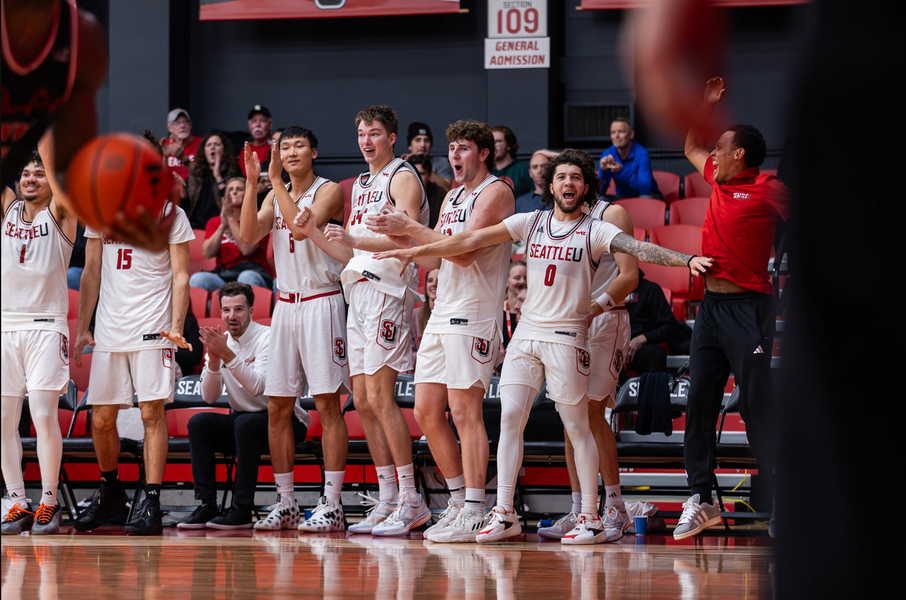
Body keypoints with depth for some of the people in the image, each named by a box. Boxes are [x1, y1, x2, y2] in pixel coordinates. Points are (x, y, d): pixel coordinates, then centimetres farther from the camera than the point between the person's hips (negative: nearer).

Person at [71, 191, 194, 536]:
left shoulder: (170, 215, 2)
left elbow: (180, 276, 0)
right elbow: (92, 273, 15)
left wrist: (176, 327, -13)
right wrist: (82, 329, 8)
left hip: (152, 329, -4)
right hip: (108, 332, 4)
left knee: (152, 412, -9)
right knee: (101, 419, 6)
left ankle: (151, 503, -8)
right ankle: (111, 490, 29)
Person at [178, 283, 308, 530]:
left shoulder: (267, 338, -13)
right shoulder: (220, 342, 5)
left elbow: (258, 386, -27)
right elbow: (209, 396, -2)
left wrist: (227, 355, -32)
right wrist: (214, 360, -17)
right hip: (241, 421, 6)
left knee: (245, 423, -34)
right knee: (198, 423, -16)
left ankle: (242, 510, -28)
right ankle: (206, 505, -16)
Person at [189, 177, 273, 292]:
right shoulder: (215, 222, 20)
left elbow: (247, 249, -10)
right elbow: (208, 253, 3)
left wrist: (231, 218, -8)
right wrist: (223, 225, -7)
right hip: (223, 275, 3)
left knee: (247, 277, -42)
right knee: (197, 279, -32)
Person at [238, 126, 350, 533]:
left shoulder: (328, 191, -5)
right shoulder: (276, 196, 14)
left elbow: (302, 227, -21)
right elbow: (248, 236, 0)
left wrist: (277, 180, -18)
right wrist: (252, 184, -6)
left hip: (320, 303, -7)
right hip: (285, 304, 7)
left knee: (327, 404, -9)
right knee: (278, 407, 5)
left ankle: (331, 505, -10)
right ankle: (285, 504, 11)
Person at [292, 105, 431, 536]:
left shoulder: (402, 178, -4)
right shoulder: (361, 184, 23)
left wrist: (355, 238, -25)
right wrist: (312, 232, 10)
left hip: (388, 291, -9)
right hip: (359, 290, 9)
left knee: (380, 396, -14)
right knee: (363, 402, 6)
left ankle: (410, 500, -12)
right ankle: (387, 501, 9)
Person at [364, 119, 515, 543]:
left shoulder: (495, 192, -7)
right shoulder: (453, 197, 20)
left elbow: (465, 251, -17)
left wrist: (412, 229, -15)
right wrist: (398, 236, 4)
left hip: (474, 315, -9)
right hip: (442, 313, 9)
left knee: (465, 411, -11)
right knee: (426, 412, 7)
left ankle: (473, 514, -10)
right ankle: (459, 503, 15)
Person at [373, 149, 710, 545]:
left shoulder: (595, 231, -3)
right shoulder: (531, 223, 8)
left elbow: (638, 249, -16)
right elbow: (472, 240, 10)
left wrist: (686, 260, -32)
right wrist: (417, 252, 9)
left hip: (567, 336, -4)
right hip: (526, 333, 4)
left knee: (578, 428, -2)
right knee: (509, 418, -3)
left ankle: (592, 519, 4)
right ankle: (504, 515, 0)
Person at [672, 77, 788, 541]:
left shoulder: (767, 190, -8)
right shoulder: (719, 181, 14)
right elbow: (691, 147, 31)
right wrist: (706, 104, 25)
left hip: (747, 307, -8)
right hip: (711, 306, 8)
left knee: (757, 405, -8)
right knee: (699, 403, 5)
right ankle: (700, 501, 10)